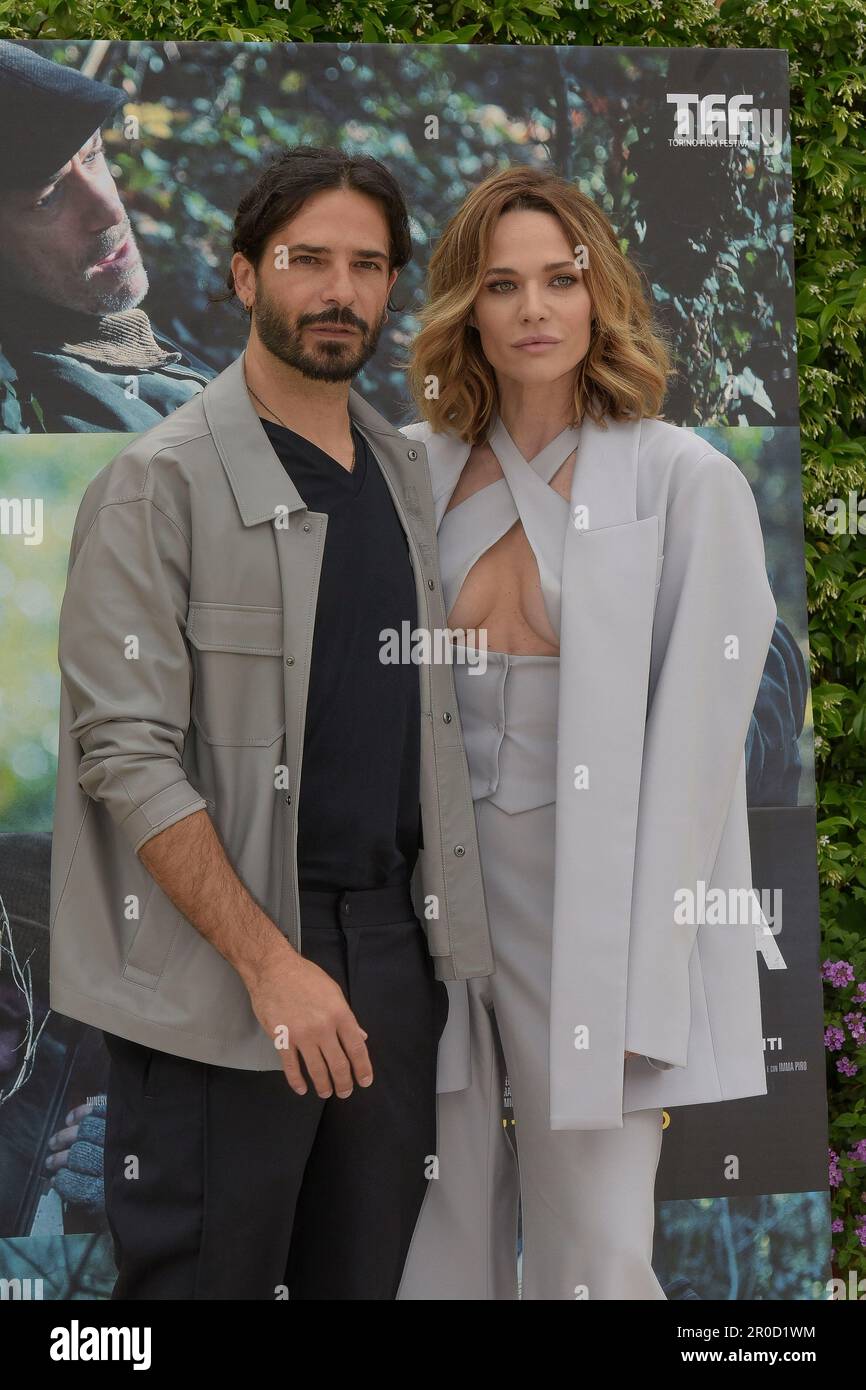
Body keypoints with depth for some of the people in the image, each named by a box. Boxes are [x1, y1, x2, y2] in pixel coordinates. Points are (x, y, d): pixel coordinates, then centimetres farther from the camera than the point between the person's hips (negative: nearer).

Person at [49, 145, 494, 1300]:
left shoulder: (407, 473, 13)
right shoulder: (163, 480, -7)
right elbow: (124, 753, -14)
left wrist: (446, 924, 7)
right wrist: (272, 963, -18)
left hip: (395, 943, 6)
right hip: (221, 968, -6)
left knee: (372, 1269, 13)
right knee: (211, 1271, 2)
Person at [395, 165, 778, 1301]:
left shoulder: (685, 481, -5)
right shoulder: (420, 471, 7)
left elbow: (694, 740, -8)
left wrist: (642, 989, -11)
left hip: (590, 904, -3)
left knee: (592, 1253, 2)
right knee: (440, 1239, 10)